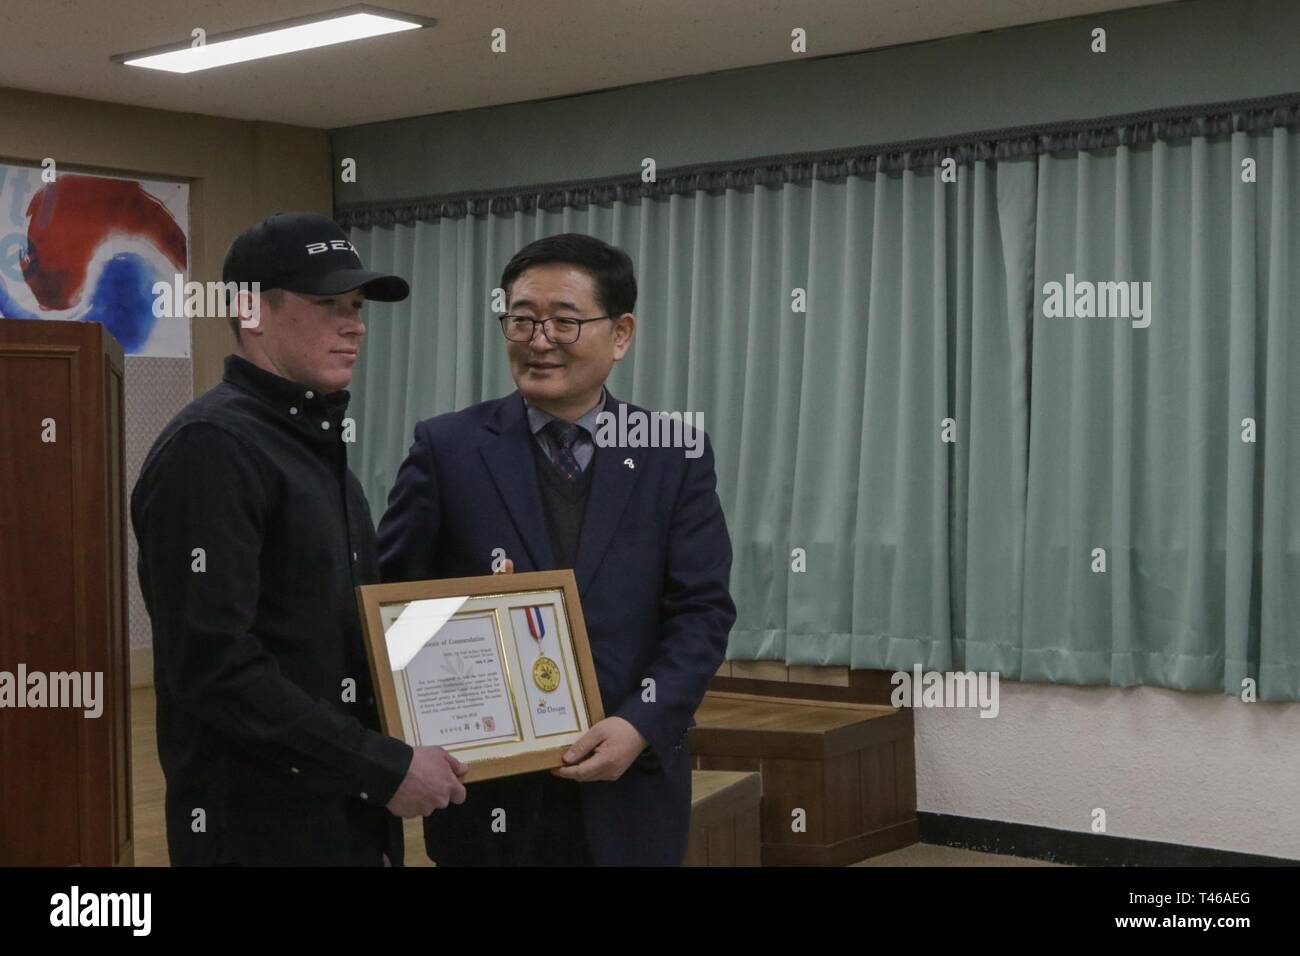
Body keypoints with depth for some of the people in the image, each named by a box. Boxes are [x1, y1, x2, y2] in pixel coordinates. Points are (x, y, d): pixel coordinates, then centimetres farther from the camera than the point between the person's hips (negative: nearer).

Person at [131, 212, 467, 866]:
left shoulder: (314, 442, 13)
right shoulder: (210, 445, -17)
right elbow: (212, 664, -24)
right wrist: (386, 767, -21)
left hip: (348, 812, 9)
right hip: (262, 826, -9)